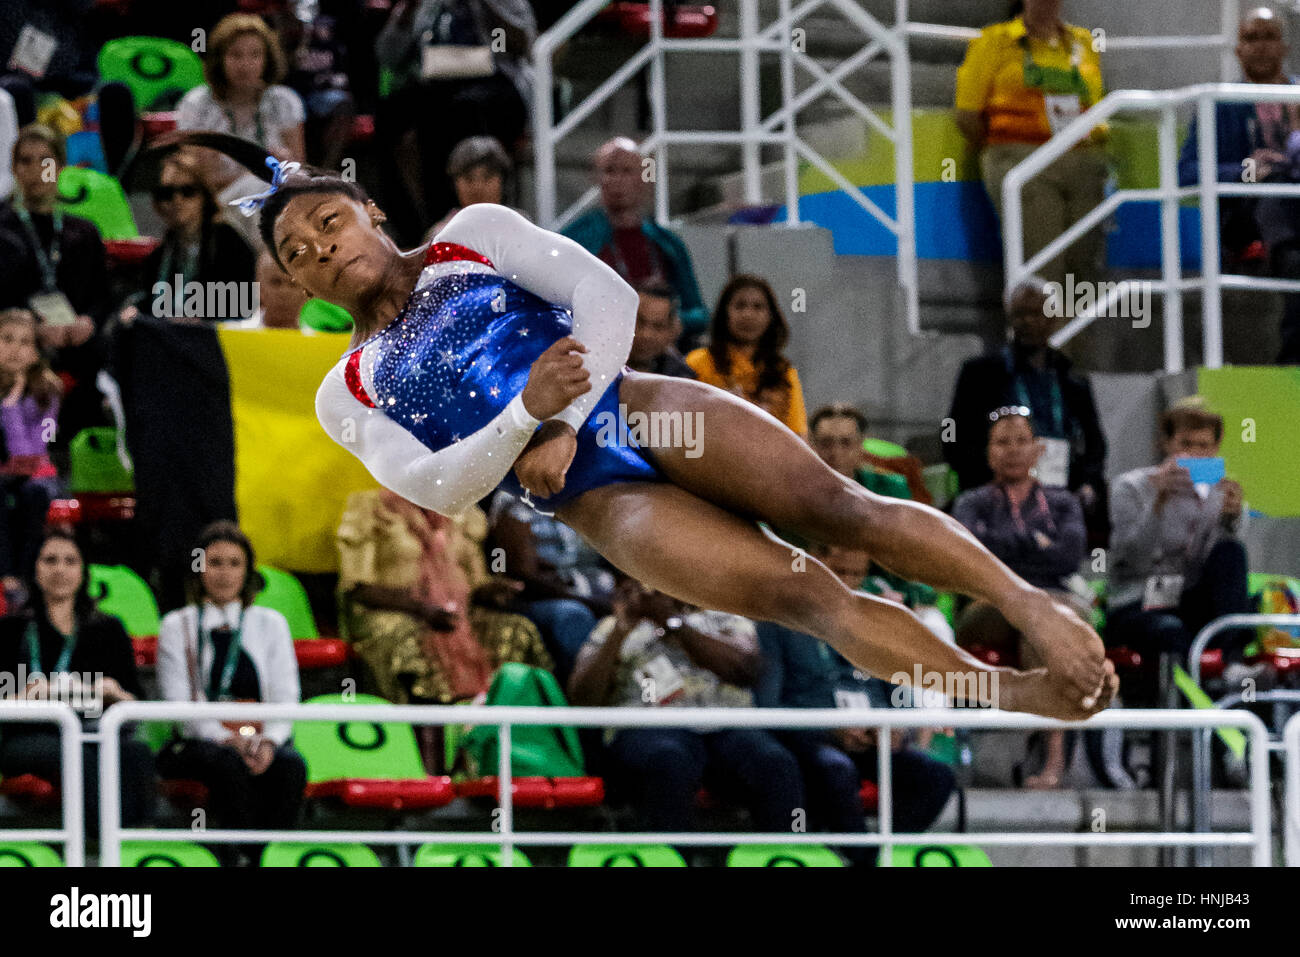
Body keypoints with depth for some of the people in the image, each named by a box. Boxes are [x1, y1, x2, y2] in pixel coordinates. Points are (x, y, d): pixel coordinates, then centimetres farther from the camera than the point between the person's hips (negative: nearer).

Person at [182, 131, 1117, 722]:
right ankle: (1015, 693, -31)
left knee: (834, 504, -24)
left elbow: (606, 296, 4)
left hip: (636, 406, 1)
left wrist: (563, 428, -8)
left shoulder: (473, 237, 16)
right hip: (598, 500, -1)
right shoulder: (347, 394, 16)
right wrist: (528, 415, -18)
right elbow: (435, 488, 1)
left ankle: (1033, 603, -30)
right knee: (801, 593, -22)